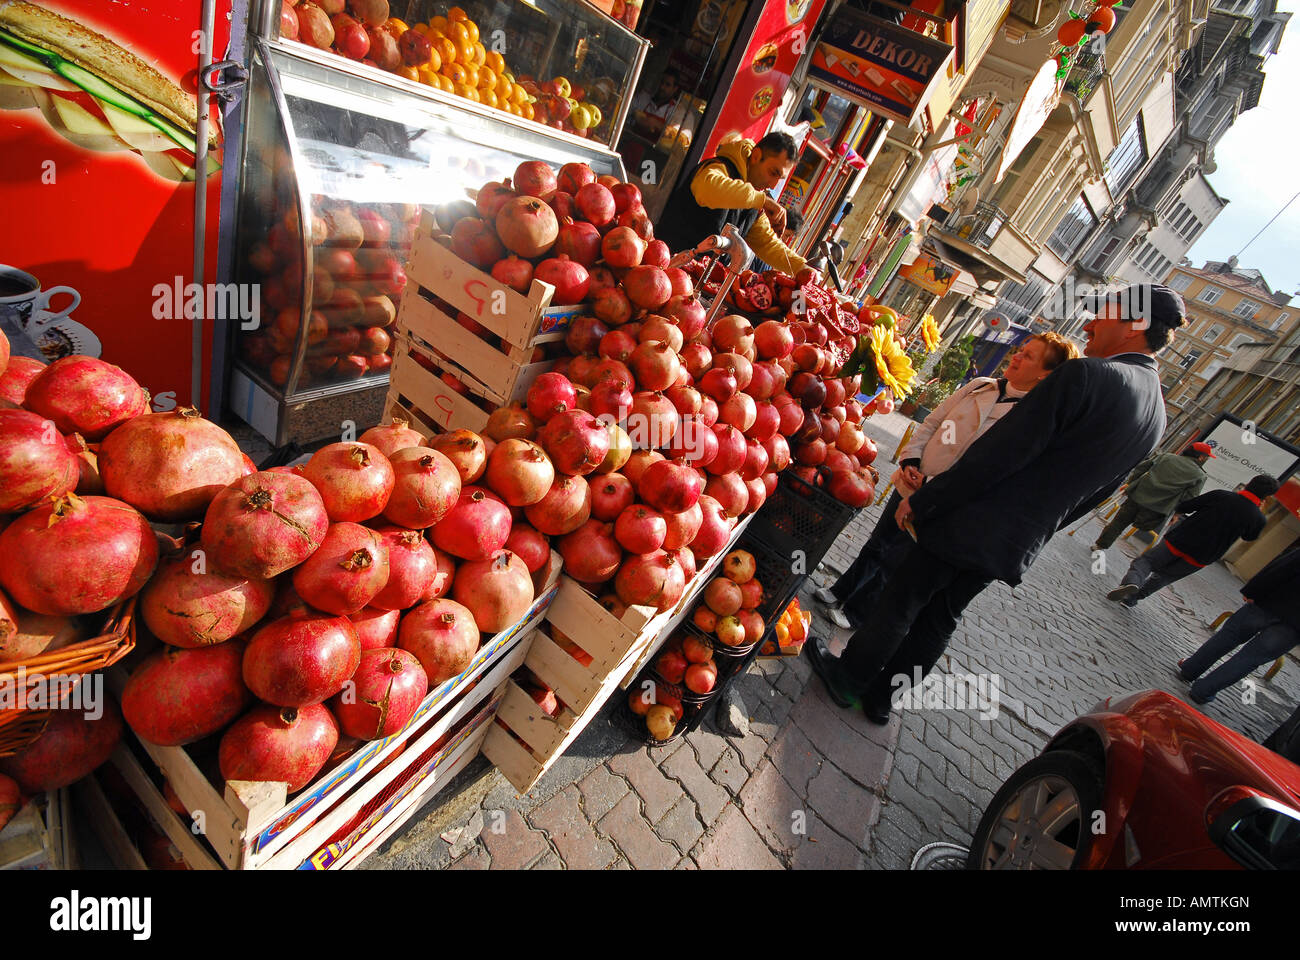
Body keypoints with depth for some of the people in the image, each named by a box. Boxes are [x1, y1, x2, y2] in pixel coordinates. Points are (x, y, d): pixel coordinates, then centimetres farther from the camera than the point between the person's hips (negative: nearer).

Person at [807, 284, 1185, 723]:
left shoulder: (1086, 374, -18)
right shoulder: (1155, 415, 9)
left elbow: (994, 454, -22)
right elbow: (1095, 494, 16)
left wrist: (920, 502, -16)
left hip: (971, 524, -8)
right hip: (1017, 547, 8)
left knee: (899, 604, 10)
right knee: (939, 618, 20)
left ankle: (849, 678, 29)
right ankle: (882, 695, 34)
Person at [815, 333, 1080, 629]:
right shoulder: (980, 386, 3)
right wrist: (910, 461, -5)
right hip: (910, 486, 5)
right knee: (877, 544, 17)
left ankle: (857, 612, 29)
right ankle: (842, 591, 38)